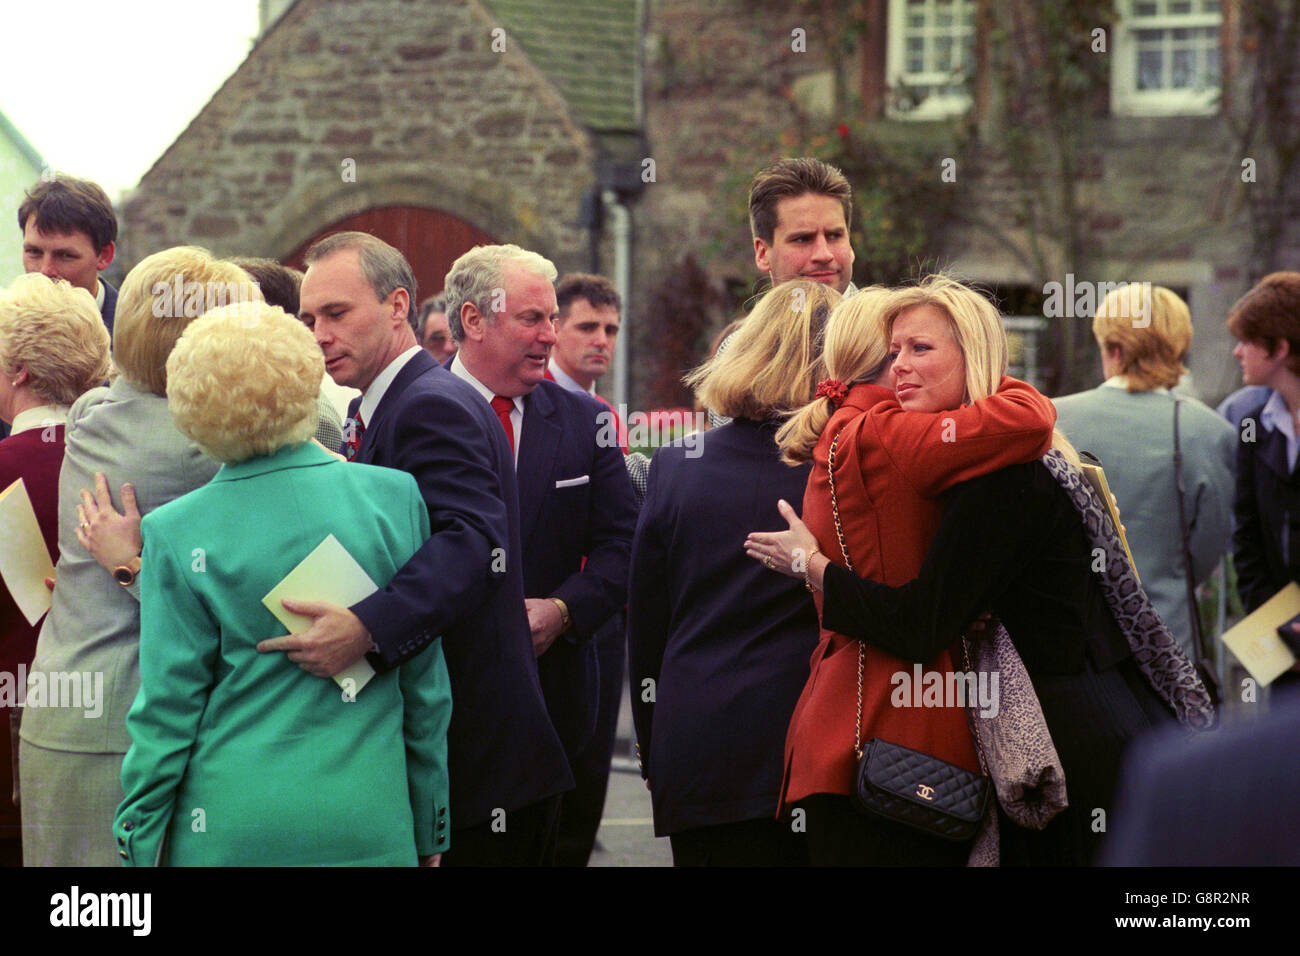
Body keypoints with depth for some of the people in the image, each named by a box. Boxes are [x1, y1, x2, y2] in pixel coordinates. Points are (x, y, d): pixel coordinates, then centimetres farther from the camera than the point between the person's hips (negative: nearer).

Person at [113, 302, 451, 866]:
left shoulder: (178, 532, -6)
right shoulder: (395, 497, -1)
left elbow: (167, 707, -3)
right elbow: (426, 684, 4)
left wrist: (138, 841, 6)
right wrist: (428, 828, 13)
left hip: (230, 832, -1)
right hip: (370, 826, 1)